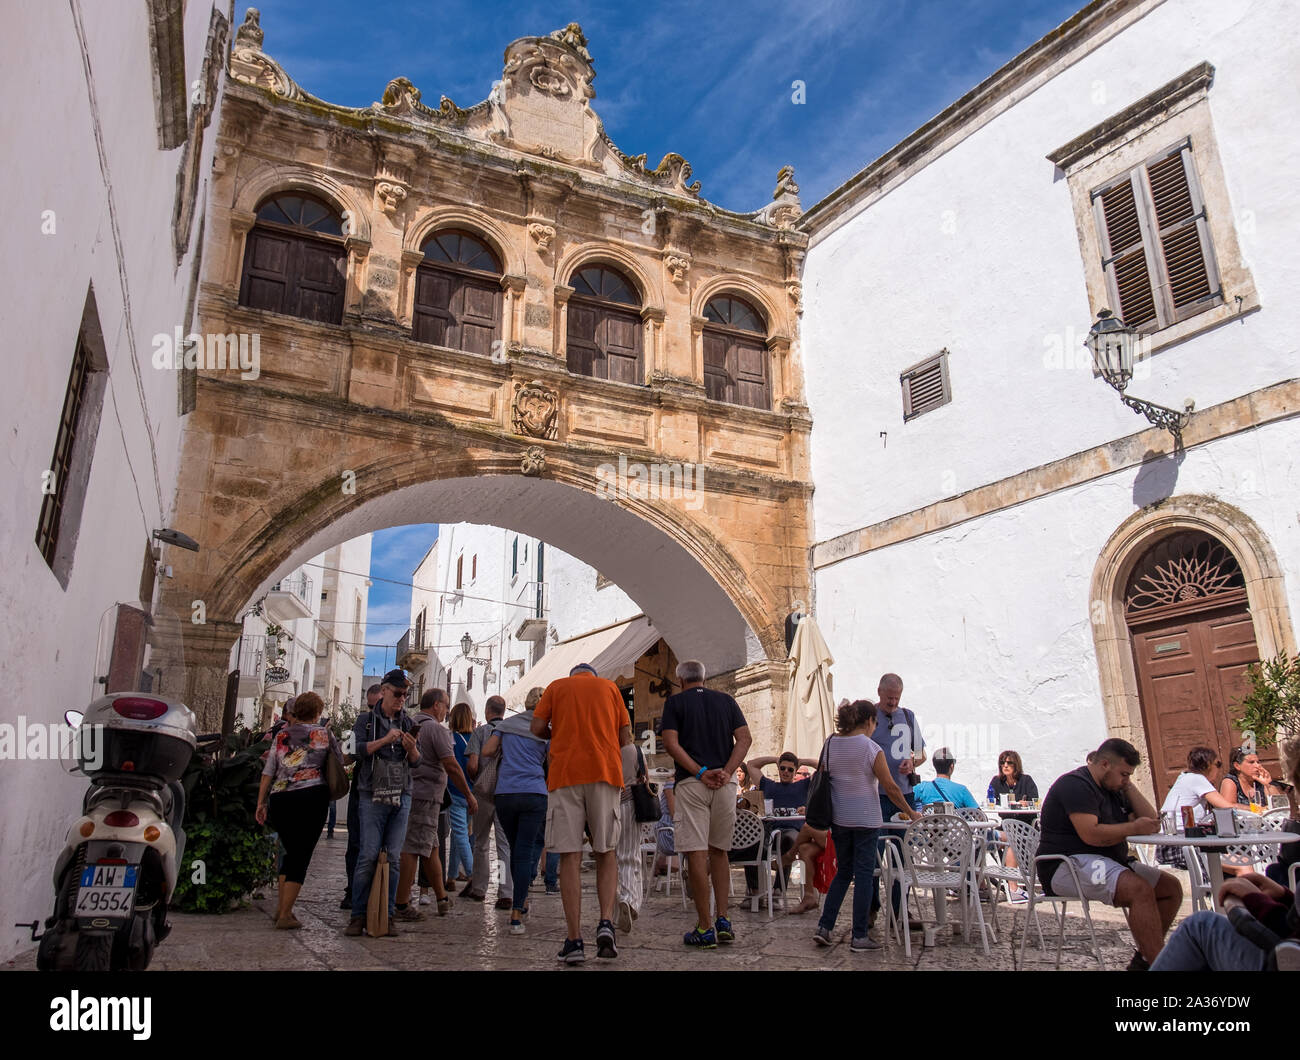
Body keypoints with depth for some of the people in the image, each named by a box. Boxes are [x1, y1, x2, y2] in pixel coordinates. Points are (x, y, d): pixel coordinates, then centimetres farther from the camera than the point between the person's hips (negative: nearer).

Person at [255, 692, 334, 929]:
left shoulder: (282, 735, 12)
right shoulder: (323, 733, 5)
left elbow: (268, 772, 9)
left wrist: (261, 802, 13)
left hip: (279, 799, 4)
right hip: (311, 796, -4)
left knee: (291, 853, 20)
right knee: (302, 856, 2)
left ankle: (281, 908, 21)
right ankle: (285, 915, 0)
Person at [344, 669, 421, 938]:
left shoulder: (408, 723, 14)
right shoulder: (367, 720, 6)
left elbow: (417, 761, 9)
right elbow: (357, 749, -9)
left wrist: (411, 748, -12)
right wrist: (385, 740, -20)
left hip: (401, 796, 3)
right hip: (373, 795, -3)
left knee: (394, 857, 3)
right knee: (369, 855, -8)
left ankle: (388, 915, 9)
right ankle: (358, 915, 2)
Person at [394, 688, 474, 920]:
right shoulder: (436, 728, -9)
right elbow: (451, 766, -13)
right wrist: (469, 794, -6)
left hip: (406, 794, 8)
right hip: (425, 796, -8)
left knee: (430, 849, 15)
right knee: (412, 850, -6)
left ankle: (442, 899, 23)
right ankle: (401, 905, -5)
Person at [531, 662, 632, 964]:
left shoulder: (557, 686, 14)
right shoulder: (610, 687, 16)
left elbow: (537, 728, 5)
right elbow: (625, 736, 10)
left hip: (565, 773, -1)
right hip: (605, 772, 1)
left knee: (570, 857, -1)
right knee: (606, 853, 11)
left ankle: (574, 940, -4)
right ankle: (606, 922, -7)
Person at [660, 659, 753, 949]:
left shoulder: (675, 702, 4)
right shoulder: (725, 700, 13)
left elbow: (670, 743, -8)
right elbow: (744, 738, 3)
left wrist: (700, 772, -10)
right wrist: (726, 771, -6)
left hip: (691, 783, -4)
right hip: (725, 783, 4)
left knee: (697, 854, -2)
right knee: (718, 851, 16)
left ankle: (705, 929, 1)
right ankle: (723, 920, 12)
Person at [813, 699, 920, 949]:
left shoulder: (830, 744, 1)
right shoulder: (871, 748, -13)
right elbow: (890, 787, -9)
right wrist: (911, 813, 4)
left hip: (839, 818, 5)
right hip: (865, 820, -5)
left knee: (843, 872, 16)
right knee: (864, 875, 4)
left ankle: (824, 926, 9)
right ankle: (859, 936, 7)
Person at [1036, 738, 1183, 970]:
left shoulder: (1114, 789, 20)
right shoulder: (1076, 785, -13)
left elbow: (1152, 822, 15)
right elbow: (1091, 835, -24)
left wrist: (1128, 787, 8)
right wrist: (1133, 828, -14)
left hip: (1109, 862, 10)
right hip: (1068, 864, -10)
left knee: (1171, 887, 3)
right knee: (1140, 889, -30)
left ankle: (1144, 959, 3)